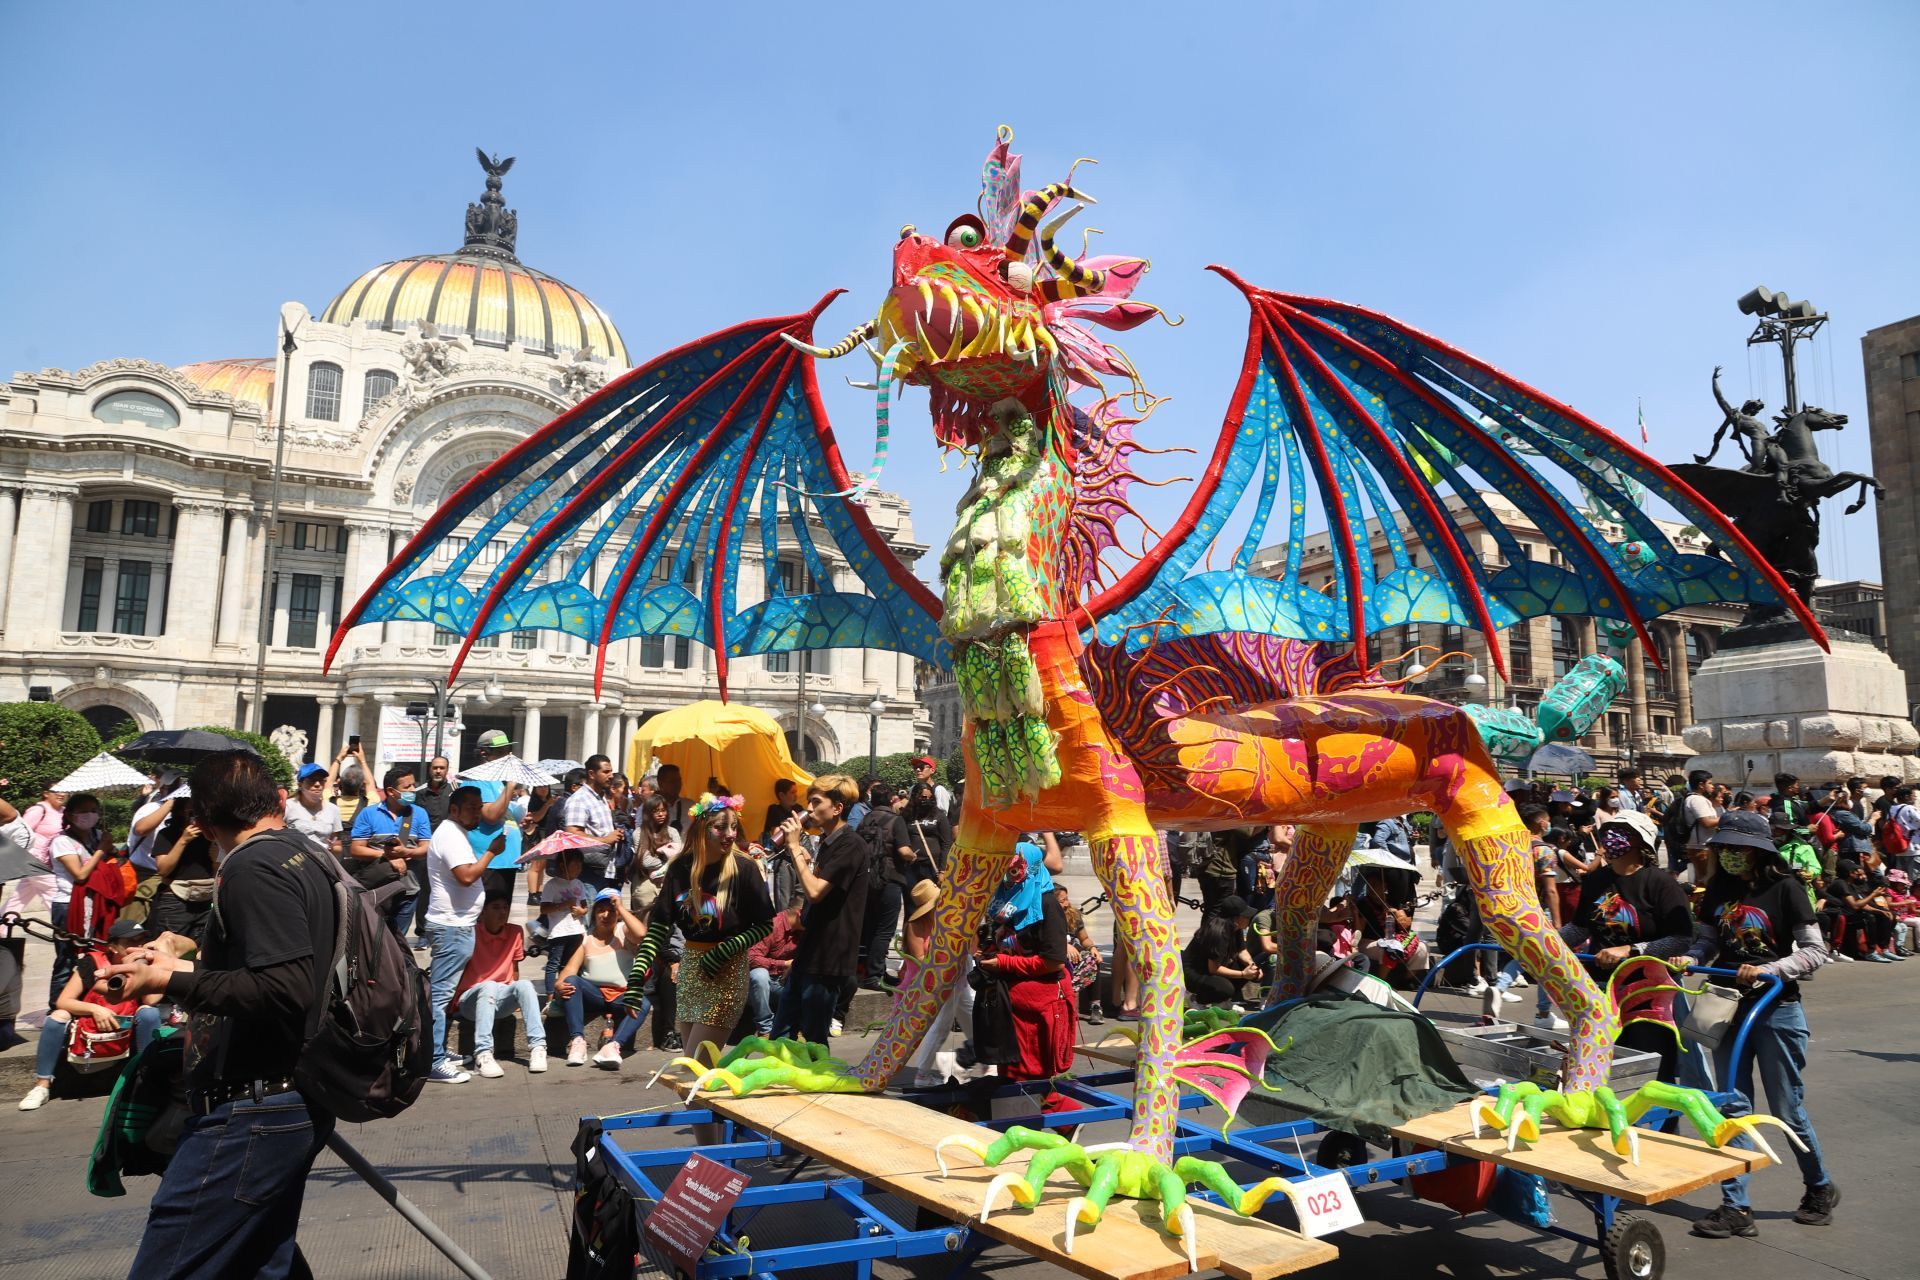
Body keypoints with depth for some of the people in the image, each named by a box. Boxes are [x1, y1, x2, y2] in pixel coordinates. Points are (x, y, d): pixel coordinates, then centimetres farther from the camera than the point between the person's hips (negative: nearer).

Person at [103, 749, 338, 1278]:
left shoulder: (254, 866, -15)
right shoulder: (305, 855, 12)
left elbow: (284, 993, -24)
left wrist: (171, 982, -15)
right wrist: (185, 965, 26)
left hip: (254, 1113, -10)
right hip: (292, 1104, 10)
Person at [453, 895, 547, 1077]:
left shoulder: (515, 932, 4)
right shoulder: (472, 933, -8)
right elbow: (458, 968, -5)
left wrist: (517, 997, -1)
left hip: (500, 1000, 3)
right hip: (471, 999, -3)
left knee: (524, 985, -26)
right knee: (489, 986, -35)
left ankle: (537, 1047, -32)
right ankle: (483, 1055, -43)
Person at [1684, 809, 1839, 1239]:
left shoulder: (1783, 887, -11)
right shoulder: (1719, 889, 5)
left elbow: (1816, 951, -11)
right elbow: (1706, 941, 10)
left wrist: (1767, 970, -23)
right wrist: (1690, 961, -9)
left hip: (1776, 1009, -5)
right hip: (1731, 1006, 5)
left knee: (1787, 1108, 7)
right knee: (1732, 1106, 4)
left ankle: (1821, 1188, 33)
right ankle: (1736, 1207, 8)